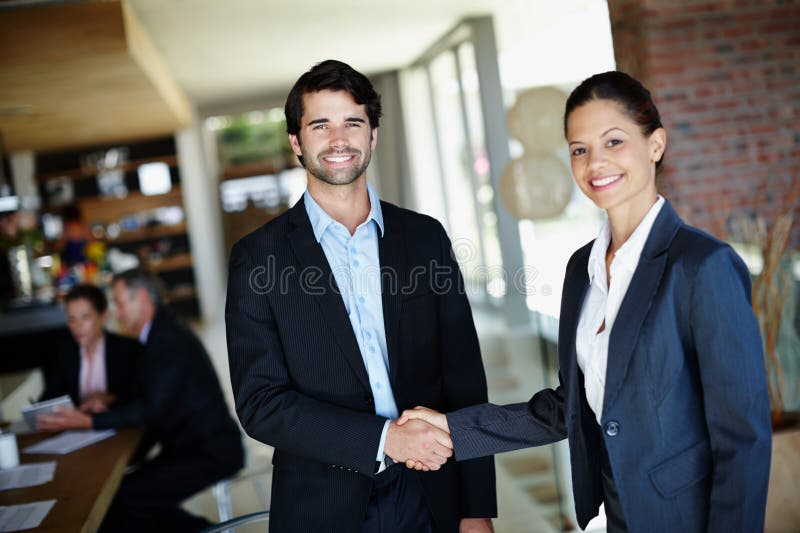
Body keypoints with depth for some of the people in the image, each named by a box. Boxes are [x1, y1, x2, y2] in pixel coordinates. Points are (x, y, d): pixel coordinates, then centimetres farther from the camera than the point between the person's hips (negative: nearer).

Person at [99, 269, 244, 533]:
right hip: (187, 446, 10)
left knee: (122, 500, -20)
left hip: (210, 453, -10)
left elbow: (153, 410, -19)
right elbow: (149, 402, 20)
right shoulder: (161, 333, 14)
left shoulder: (169, 339, -17)